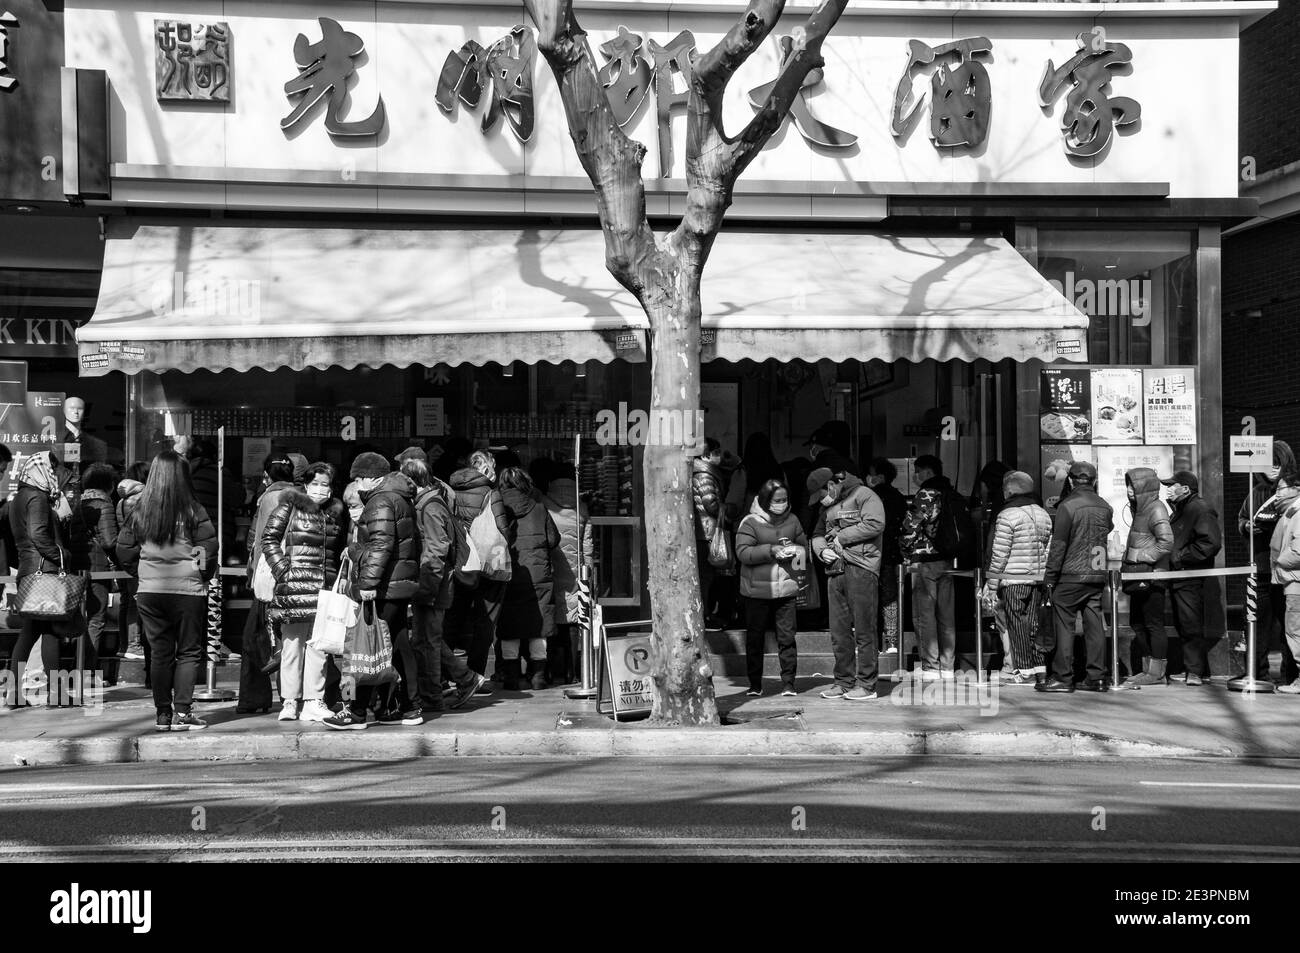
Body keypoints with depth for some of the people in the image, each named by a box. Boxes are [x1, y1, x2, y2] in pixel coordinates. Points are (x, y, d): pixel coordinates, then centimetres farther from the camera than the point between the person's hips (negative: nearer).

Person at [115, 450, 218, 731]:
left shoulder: (140, 512, 1)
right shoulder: (192, 511, -10)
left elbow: (124, 549, 5)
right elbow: (209, 547, -13)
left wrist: (142, 573, 16)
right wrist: (203, 576, 3)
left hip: (149, 591, 3)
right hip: (188, 590, -3)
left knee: (160, 653, 12)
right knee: (188, 652, 6)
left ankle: (163, 714, 13)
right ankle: (182, 713, 2)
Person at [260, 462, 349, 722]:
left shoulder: (337, 512, 15)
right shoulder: (291, 505, 2)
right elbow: (269, 538, 0)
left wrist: (338, 579, 12)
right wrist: (283, 570, -8)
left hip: (326, 588, 4)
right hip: (294, 584, -4)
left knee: (319, 645, 3)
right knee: (293, 643, 0)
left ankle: (314, 701, 8)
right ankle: (290, 701, 5)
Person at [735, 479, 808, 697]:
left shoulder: (792, 520, 8)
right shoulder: (750, 522, -5)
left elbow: (805, 546, 19)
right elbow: (742, 552, -12)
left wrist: (797, 550, -5)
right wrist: (771, 550, -18)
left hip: (786, 588, 3)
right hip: (757, 590, -2)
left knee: (787, 637, 0)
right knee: (755, 638, 6)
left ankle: (788, 683, 8)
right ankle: (755, 684, 17)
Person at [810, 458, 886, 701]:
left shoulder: (864, 496, -2)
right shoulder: (829, 505, 22)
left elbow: (875, 524, -18)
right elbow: (817, 534, 25)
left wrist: (840, 537, -11)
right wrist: (822, 549, 1)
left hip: (861, 569, -7)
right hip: (835, 570, 7)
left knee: (864, 629, -4)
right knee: (839, 631, 7)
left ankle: (866, 685, 0)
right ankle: (844, 682, 15)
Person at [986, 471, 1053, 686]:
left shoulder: (1007, 516, -10)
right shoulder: (1044, 514, 11)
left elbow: (999, 554, -10)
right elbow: (1048, 549, 13)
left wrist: (993, 583, -4)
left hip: (1014, 580, -6)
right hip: (1038, 579, 7)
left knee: (1016, 623, -1)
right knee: (1033, 622, 11)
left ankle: (1024, 670, 0)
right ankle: (1040, 668, 11)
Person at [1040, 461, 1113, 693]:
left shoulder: (1067, 506, -10)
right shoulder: (1105, 508, 6)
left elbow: (1058, 545, -10)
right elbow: (1107, 536, 16)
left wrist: (1050, 576, -5)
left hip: (1071, 576, -5)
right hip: (1098, 576, 5)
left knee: (1063, 625, 0)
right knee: (1095, 624, 8)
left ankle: (1063, 677, 0)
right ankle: (1097, 677, 9)